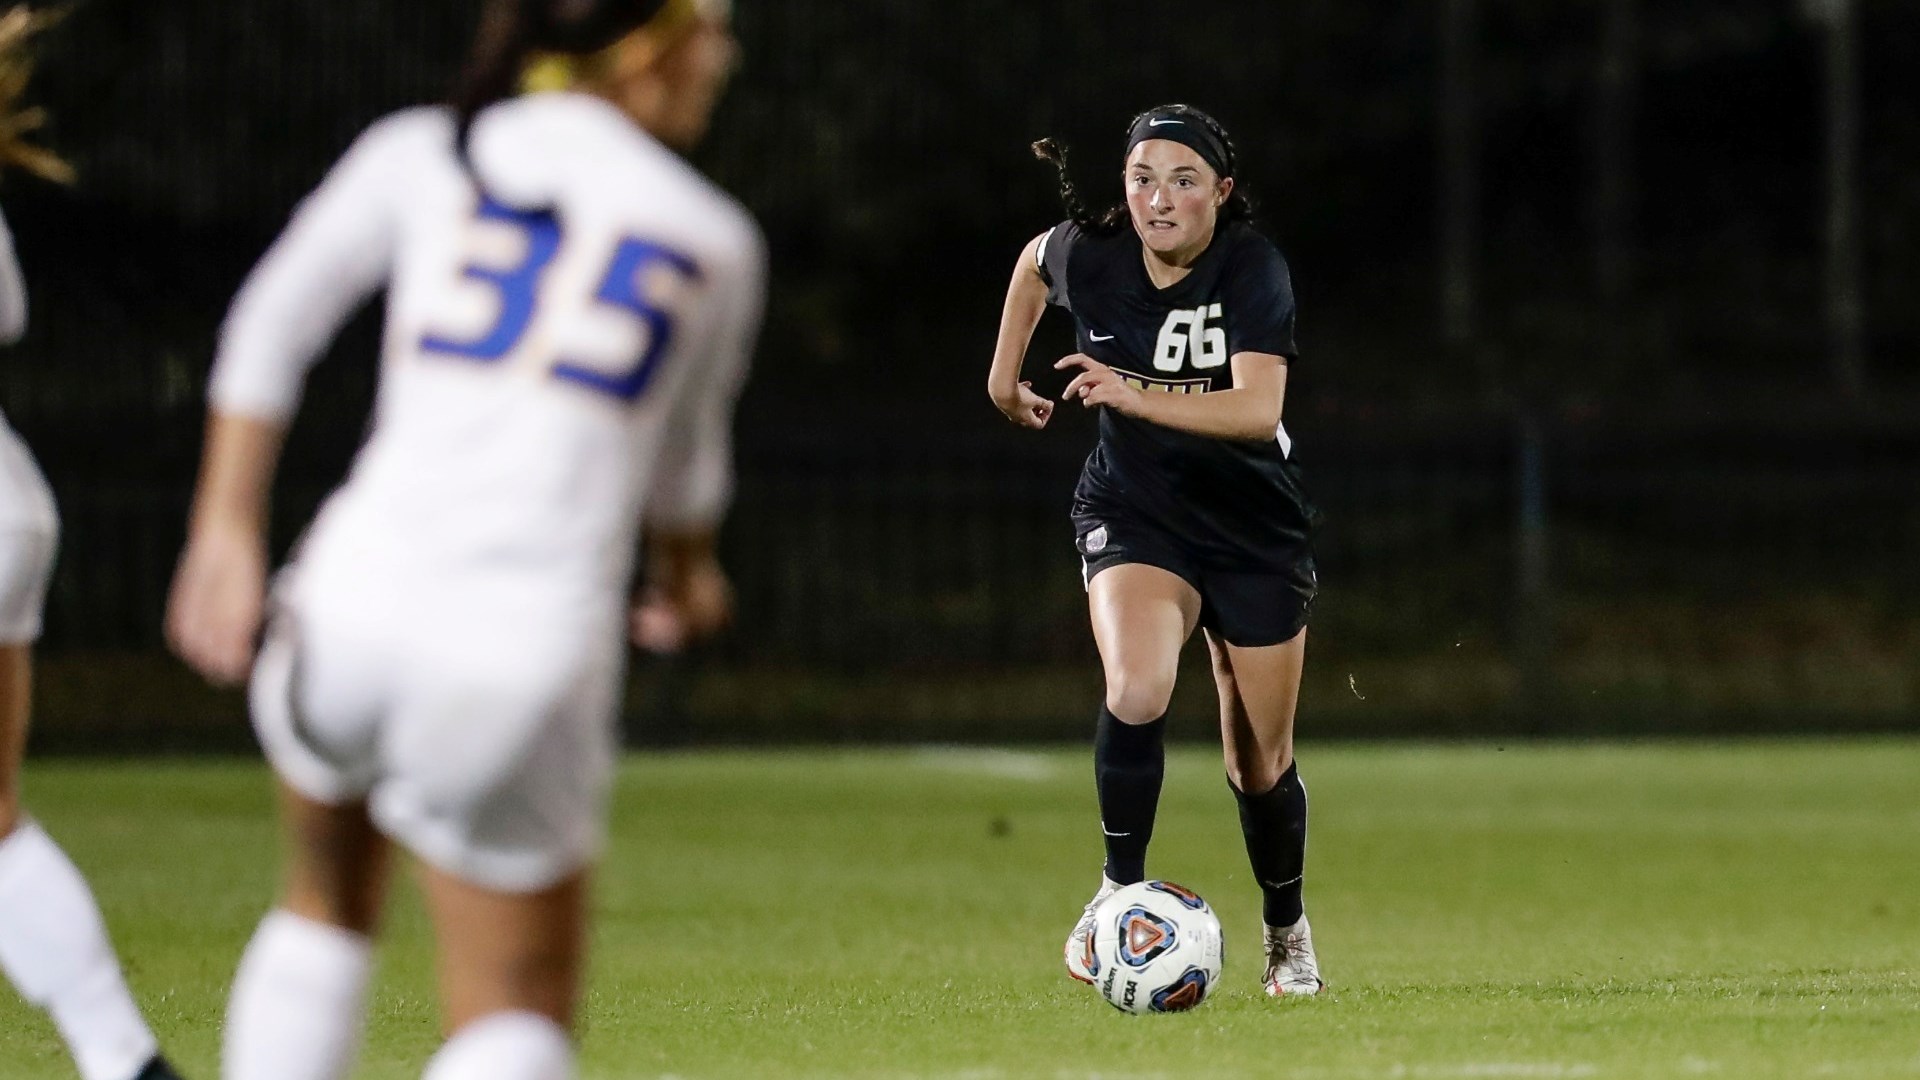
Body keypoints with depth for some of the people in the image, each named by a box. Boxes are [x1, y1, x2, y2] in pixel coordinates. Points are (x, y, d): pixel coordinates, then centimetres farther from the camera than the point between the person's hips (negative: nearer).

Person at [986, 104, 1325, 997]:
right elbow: (1034, 264, 14)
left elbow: (1258, 409, -34)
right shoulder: (1086, 254, -12)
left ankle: (1287, 932, 34)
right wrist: (1006, 373, 21)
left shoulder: (1252, 269, -21)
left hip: (1254, 525, -1)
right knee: (1138, 690, -29)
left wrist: (1137, 396, -44)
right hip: (1133, 513, 1)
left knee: (1260, 760, 9)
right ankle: (1119, 890, -11)